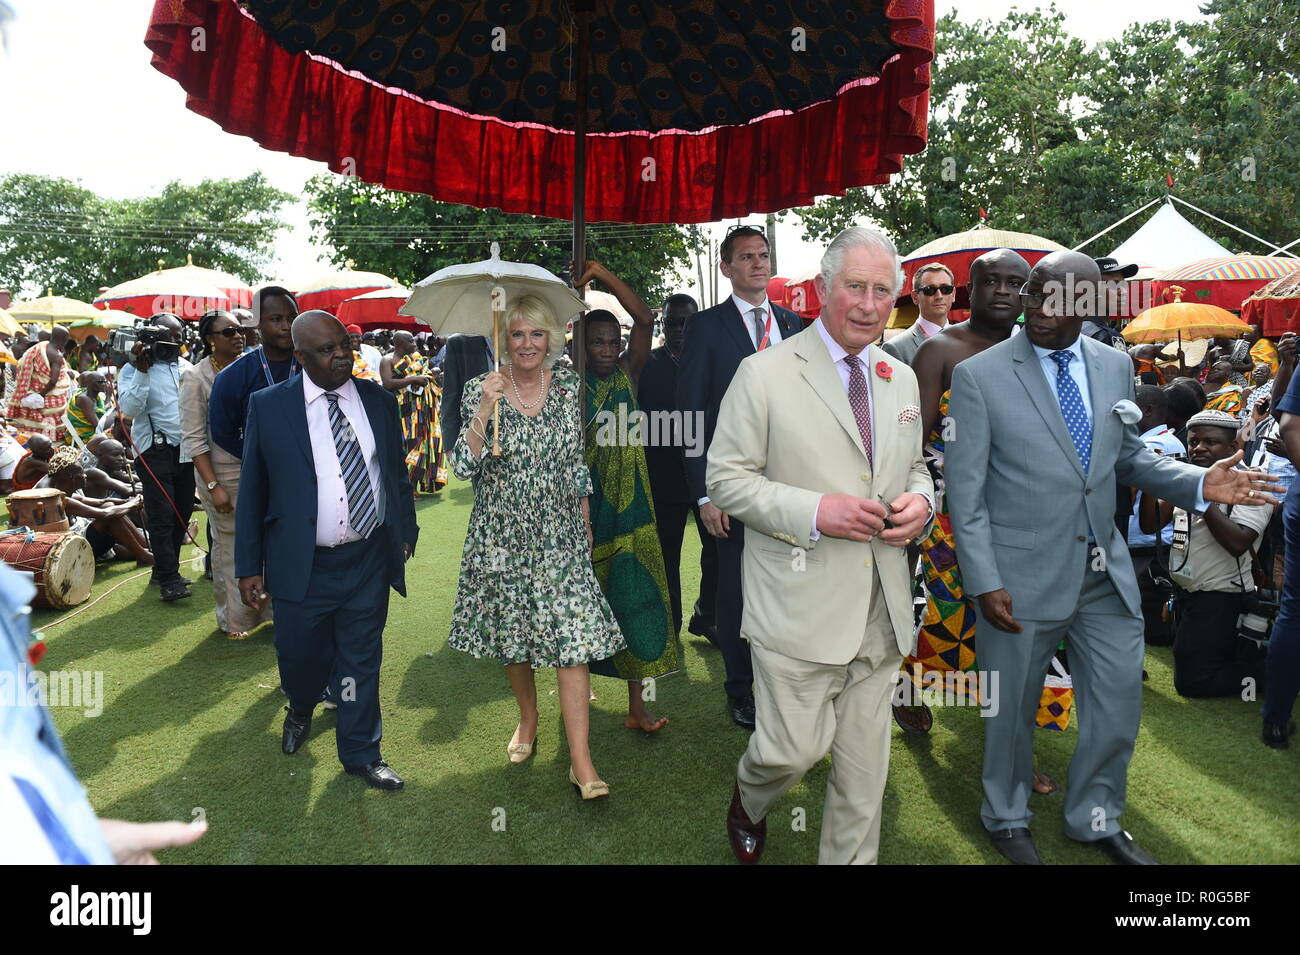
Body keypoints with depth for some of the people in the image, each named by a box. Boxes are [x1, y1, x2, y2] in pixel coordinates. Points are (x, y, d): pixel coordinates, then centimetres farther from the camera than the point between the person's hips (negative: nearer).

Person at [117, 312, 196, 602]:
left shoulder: (186, 367, 14)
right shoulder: (134, 369, 0)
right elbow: (129, 408, -14)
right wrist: (142, 371, -18)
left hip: (186, 448, 5)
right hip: (157, 450, -5)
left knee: (182, 512, 7)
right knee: (161, 515, -7)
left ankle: (164, 569, 19)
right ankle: (169, 579, -6)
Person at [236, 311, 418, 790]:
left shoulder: (379, 401, 3)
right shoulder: (268, 406, -4)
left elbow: (396, 473, 12)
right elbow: (252, 491, -1)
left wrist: (406, 531, 14)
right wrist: (249, 567, -1)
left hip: (369, 560, 1)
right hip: (302, 566, -1)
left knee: (361, 661, 12)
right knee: (299, 654, 15)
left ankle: (361, 753, 31)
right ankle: (301, 709, 50)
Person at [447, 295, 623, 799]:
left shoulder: (567, 385, 2)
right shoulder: (480, 389, -4)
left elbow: (577, 461, 9)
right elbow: (464, 465, -13)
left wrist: (585, 523, 12)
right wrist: (485, 407, -23)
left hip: (560, 534, 0)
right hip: (502, 534, 0)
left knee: (573, 637, -8)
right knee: (511, 632, 14)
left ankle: (581, 761, -2)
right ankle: (528, 718, 40)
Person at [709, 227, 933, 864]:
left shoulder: (902, 379, 12)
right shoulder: (764, 374, -7)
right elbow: (726, 477, -8)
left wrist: (921, 501, -1)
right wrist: (813, 512, -20)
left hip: (881, 613, 6)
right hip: (799, 609, -5)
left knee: (864, 767, 13)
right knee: (793, 750, 2)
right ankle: (748, 802, 37)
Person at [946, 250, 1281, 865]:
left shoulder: (1115, 367, 5)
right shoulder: (978, 376, -10)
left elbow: (1127, 456, 15)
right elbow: (965, 490, -11)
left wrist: (1198, 484, -3)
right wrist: (984, 583, -15)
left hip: (1105, 571, 5)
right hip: (1022, 575, -5)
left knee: (1118, 699, 15)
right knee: (1013, 707, 12)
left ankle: (1095, 819, 40)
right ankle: (1007, 819, 37)